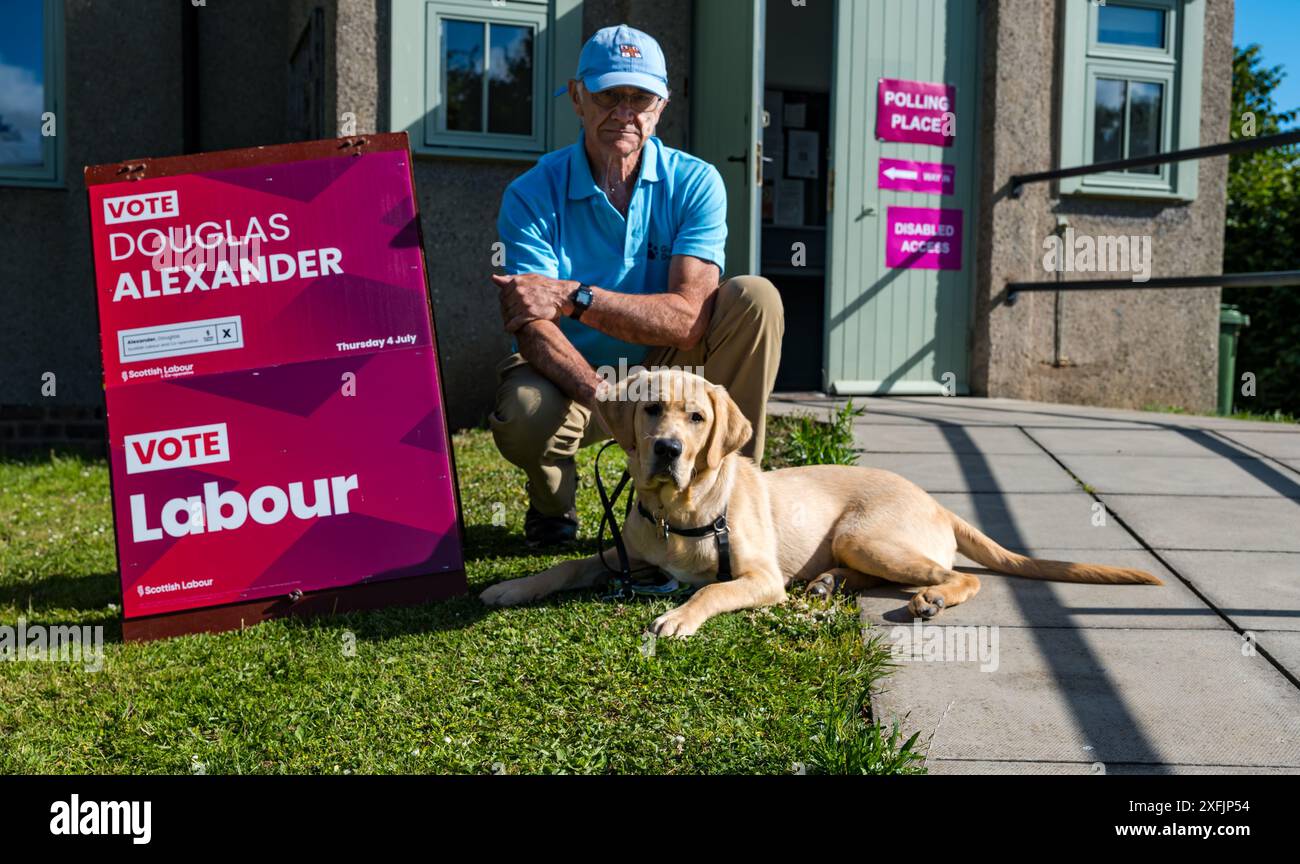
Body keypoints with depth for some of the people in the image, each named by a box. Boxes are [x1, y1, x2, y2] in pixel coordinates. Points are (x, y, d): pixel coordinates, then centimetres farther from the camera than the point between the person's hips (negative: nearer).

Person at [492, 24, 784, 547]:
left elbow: (689, 318, -22)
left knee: (754, 298, -22)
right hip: (570, 375, -1)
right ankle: (553, 501, 3)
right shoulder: (532, 196, -13)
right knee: (523, 418, -36)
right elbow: (535, 330, -24)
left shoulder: (695, 184, -10)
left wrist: (575, 297, -33)